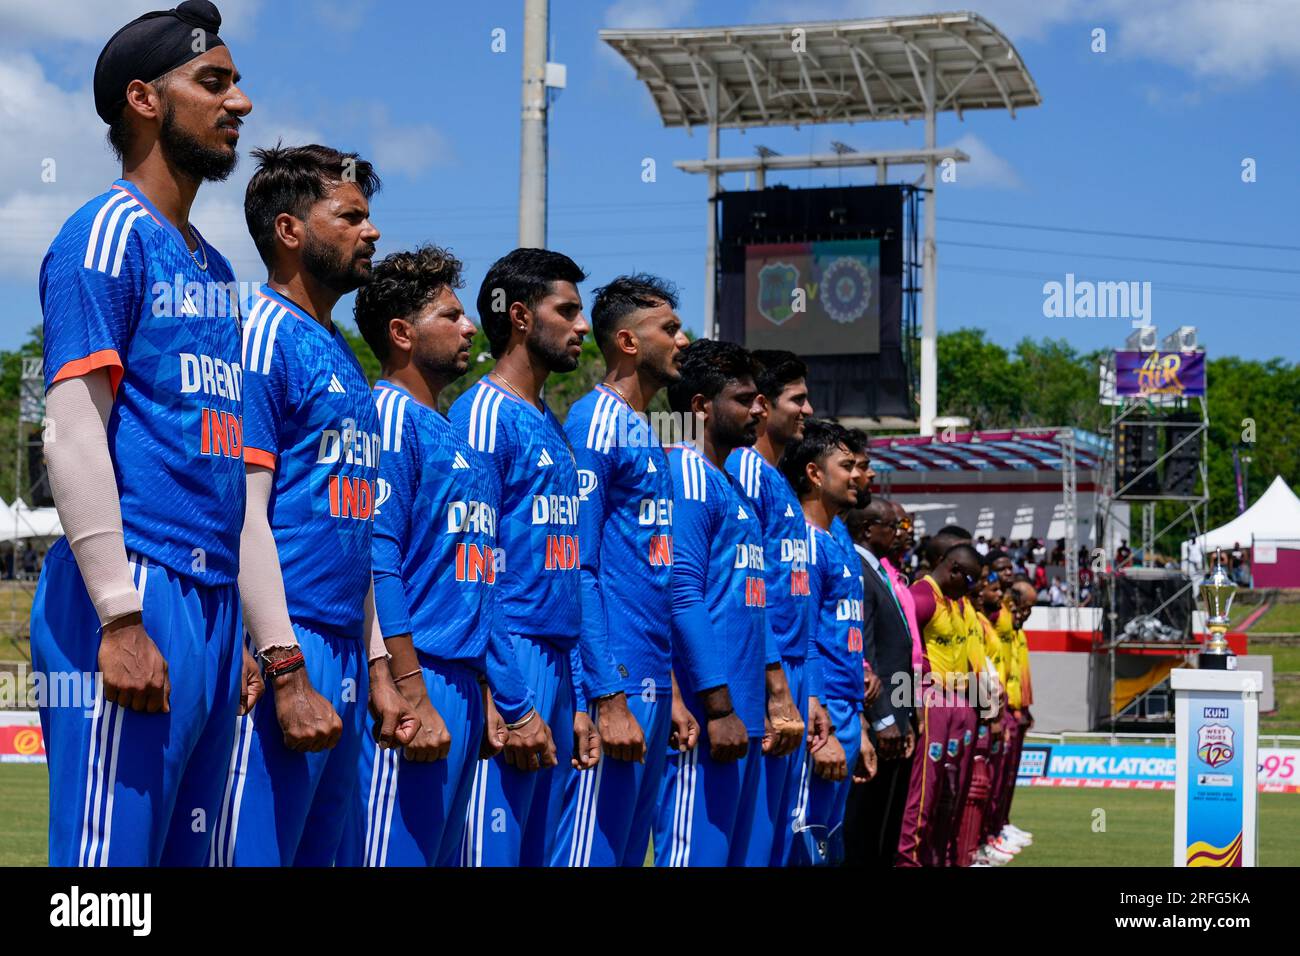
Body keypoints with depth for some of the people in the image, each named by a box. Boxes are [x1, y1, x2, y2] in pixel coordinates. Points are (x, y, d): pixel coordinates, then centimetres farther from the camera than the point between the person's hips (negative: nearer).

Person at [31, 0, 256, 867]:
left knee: (187, 850, 10)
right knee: (113, 851, -10)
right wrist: (121, 617, -19)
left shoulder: (214, 268, 21)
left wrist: (242, 633, 19)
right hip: (140, 592, -9)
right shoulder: (109, 232, -4)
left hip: (212, 600, 9)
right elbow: (73, 432, -13)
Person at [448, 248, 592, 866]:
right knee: (492, 853, -10)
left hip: (557, 669, 9)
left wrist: (577, 700, 16)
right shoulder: (484, 414, -7)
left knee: (538, 852, 10)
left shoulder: (555, 431, 20)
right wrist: (511, 700, -18)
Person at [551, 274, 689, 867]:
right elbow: (576, 571, -15)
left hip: (650, 685, 9)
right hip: (615, 683, -9)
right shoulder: (596, 424, -8)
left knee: (629, 850, 10)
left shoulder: (645, 436, 20)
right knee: (590, 854, -9)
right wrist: (610, 697, -20)